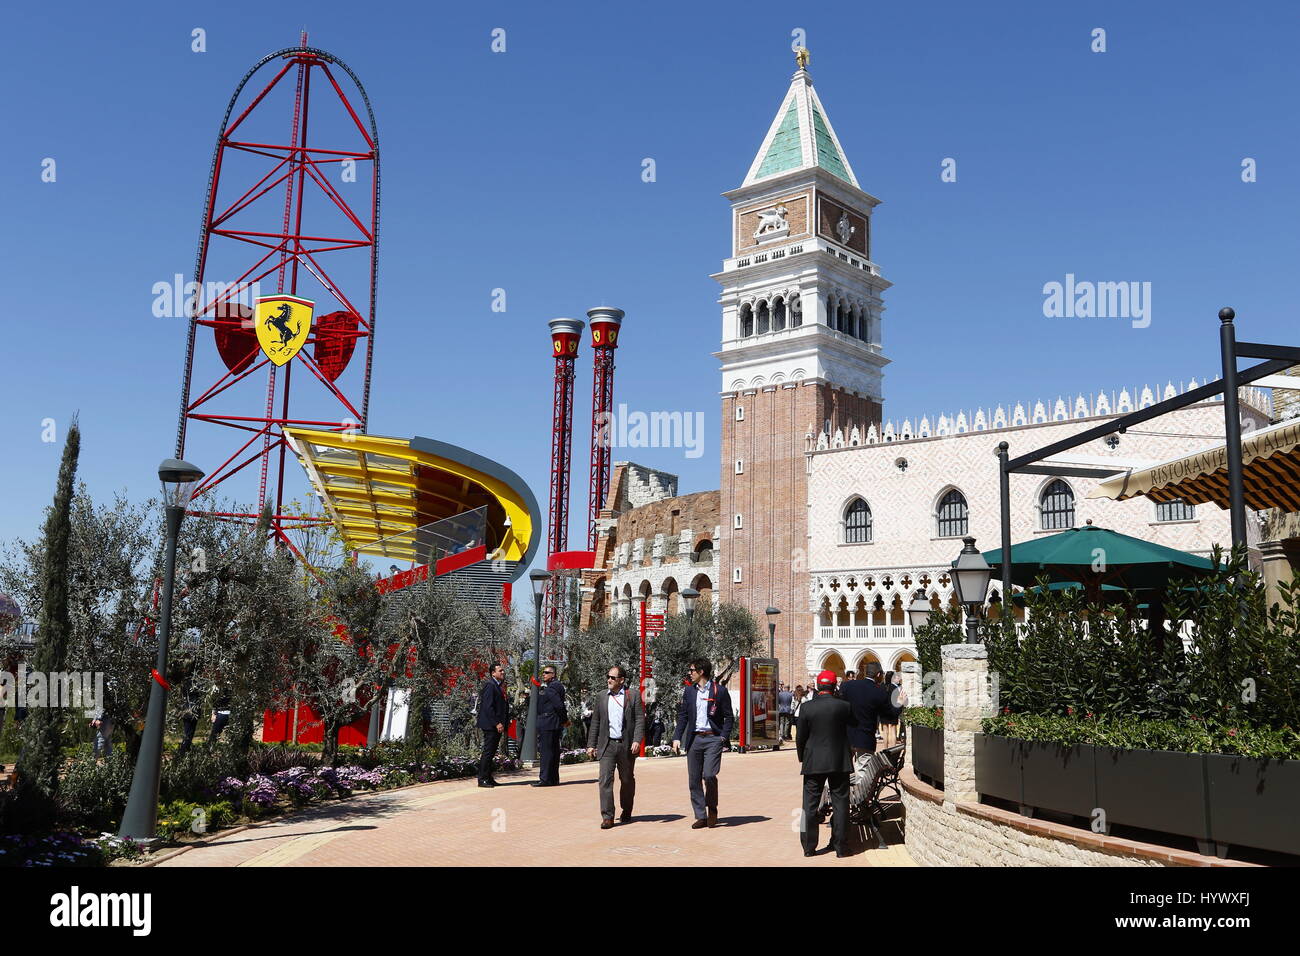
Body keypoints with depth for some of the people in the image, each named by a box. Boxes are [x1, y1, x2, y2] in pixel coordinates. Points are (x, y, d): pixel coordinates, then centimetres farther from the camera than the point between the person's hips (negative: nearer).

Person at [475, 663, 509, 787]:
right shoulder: (490, 685, -12)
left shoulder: (500, 686, 17)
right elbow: (488, 706, -19)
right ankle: (482, 779, -3)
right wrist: (497, 723, -20)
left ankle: (488, 778, 17)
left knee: (491, 752, 12)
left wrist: (503, 723, 13)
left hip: (497, 725, 9)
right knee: (488, 752, -6)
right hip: (490, 725, -9)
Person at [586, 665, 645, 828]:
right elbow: (595, 723, 14)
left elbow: (640, 720, -3)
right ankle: (607, 817, -9)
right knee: (605, 779, -10)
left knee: (627, 780, 11)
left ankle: (626, 812, 30)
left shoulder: (633, 696, 2)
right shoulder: (601, 698, 11)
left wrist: (637, 740, -15)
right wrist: (591, 745, 10)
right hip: (607, 745, 1)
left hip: (627, 746, -1)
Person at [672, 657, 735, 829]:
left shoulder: (720, 691, -2)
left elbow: (729, 717, 2)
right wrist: (677, 737, 2)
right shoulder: (689, 691, 11)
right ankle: (701, 816, 11)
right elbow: (682, 715, 12)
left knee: (709, 775, -15)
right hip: (694, 739, 4)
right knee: (694, 780, 3)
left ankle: (712, 809, 8)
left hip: (713, 739, -4)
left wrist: (724, 737, -9)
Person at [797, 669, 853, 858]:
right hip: (839, 762, 0)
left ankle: (809, 847, 11)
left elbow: (801, 737, -2)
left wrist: (801, 759, 12)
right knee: (840, 804, 8)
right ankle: (841, 847, 10)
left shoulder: (806, 708, -7)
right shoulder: (844, 706, -6)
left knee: (810, 805, 8)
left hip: (813, 762, 0)